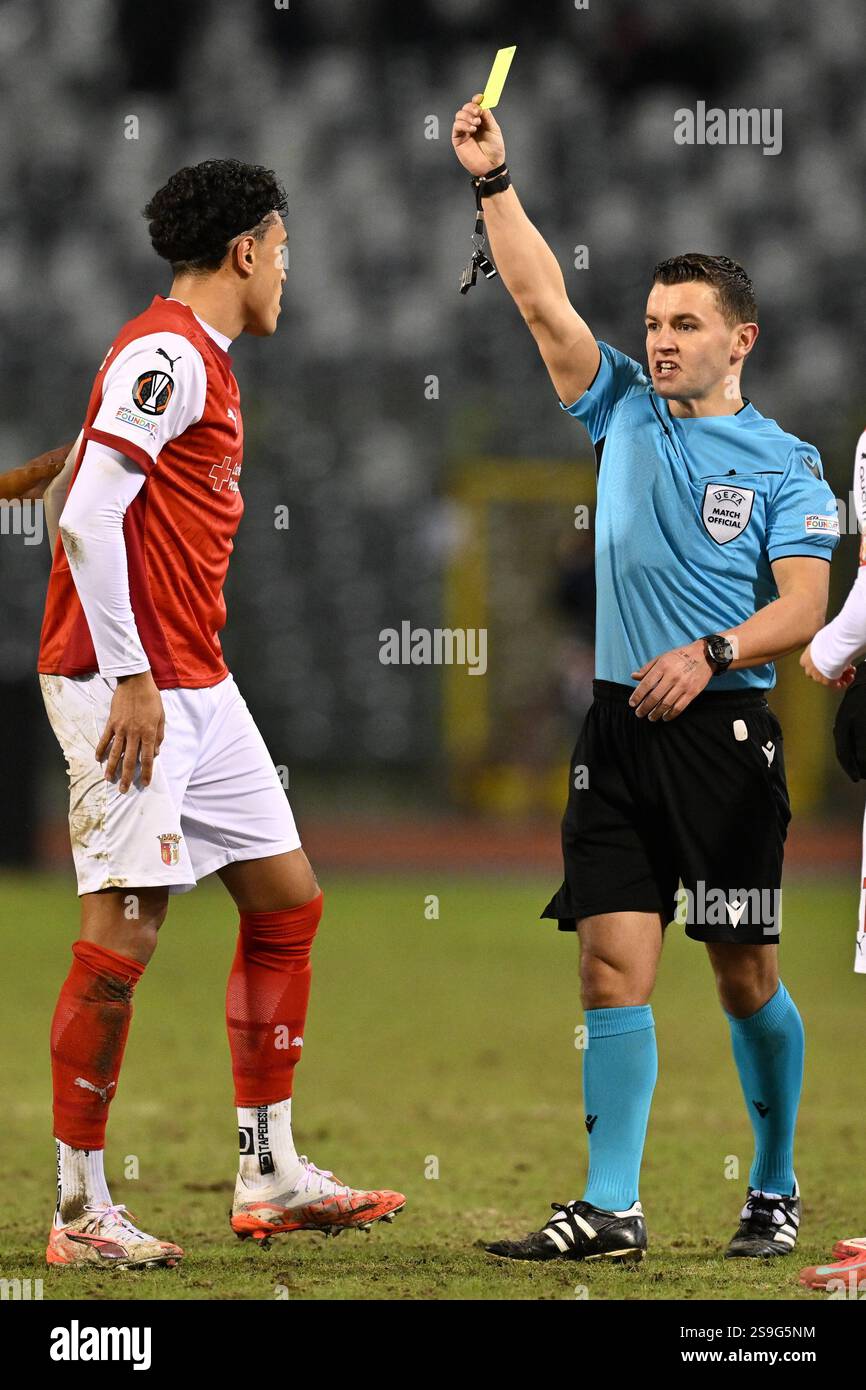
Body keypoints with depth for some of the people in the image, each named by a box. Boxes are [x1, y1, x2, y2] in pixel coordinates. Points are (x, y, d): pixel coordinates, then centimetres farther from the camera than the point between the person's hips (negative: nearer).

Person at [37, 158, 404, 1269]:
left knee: (286, 899, 11)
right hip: (131, 684, -10)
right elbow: (87, 517, -20)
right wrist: (129, 675, -20)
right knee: (124, 933, -9)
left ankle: (270, 1174, 17)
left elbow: (80, 498, 21)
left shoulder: (200, 361, 17)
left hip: (195, 685, 10)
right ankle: (80, 1211, -5)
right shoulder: (167, 353, -13)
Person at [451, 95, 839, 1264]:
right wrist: (494, 182, -2)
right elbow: (543, 301, 6)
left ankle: (776, 1192, 19)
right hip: (618, 730, 3)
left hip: (724, 733, -3)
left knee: (746, 978, 3)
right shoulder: (623, 411, 12)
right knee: (614, 966, -6)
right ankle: (610, 1210, -8)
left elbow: (802, 606, -7)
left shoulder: (783, 464, 1)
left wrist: (712, 654, -21)